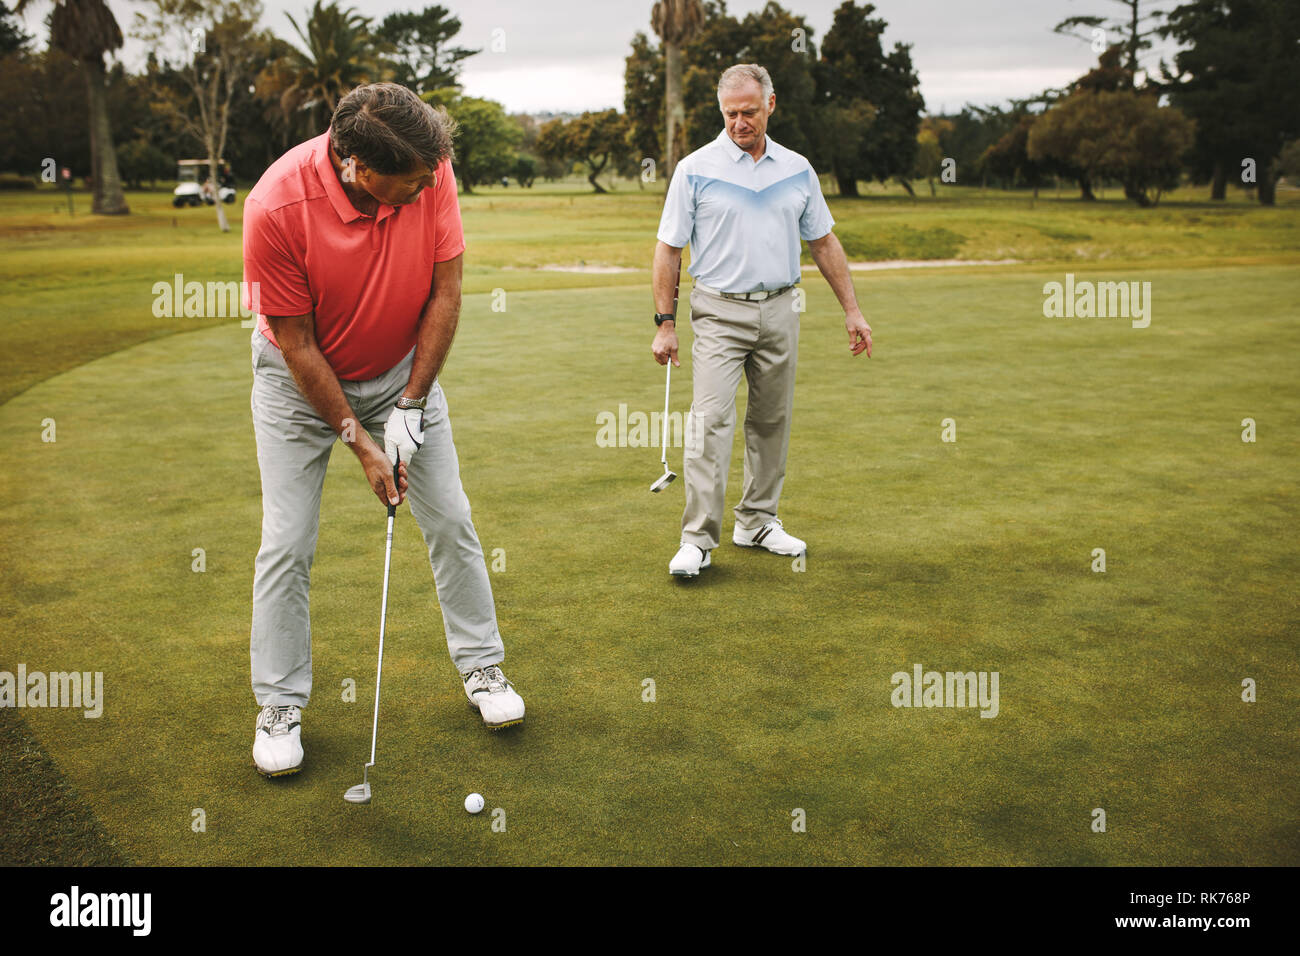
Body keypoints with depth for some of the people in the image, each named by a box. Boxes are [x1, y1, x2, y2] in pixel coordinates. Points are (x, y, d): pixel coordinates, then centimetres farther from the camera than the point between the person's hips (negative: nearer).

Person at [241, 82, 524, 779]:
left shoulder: (430, 172, -22)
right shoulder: (277, 207, -31)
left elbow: (445, 292, -13)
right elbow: (296, 343, -22)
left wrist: (409, 406, -12)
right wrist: (356, 438, -18)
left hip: (402, 368, 3)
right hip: (301, 379, -3)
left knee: (450, 519, 4)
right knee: (287, 543, -3)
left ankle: (481, 667, 21)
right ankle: (279, 704, 14)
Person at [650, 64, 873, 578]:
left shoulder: (797, 169, 8)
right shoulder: (695, 169, -3)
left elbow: (823, 242, 14)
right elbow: (669, 248, -1)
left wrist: (852, 310, 11)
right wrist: (664, 323, -6)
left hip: (779, 310, 4)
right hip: (719, 311, -4)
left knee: (771, 421, 9)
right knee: (710, 420, -12)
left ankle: (757, 521, 23)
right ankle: (698, 538, -9)